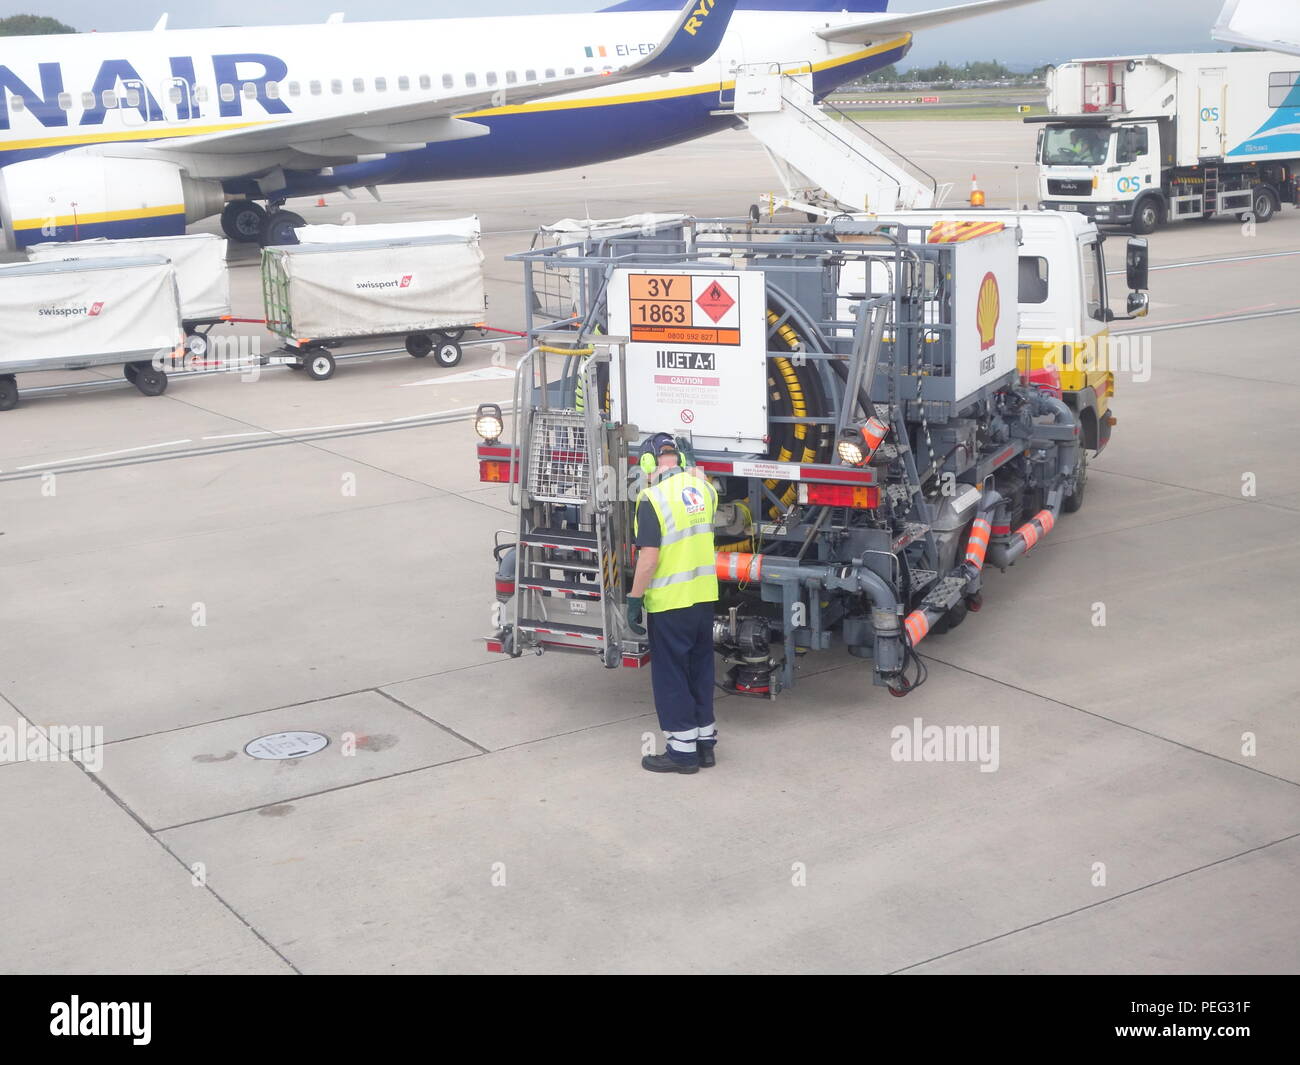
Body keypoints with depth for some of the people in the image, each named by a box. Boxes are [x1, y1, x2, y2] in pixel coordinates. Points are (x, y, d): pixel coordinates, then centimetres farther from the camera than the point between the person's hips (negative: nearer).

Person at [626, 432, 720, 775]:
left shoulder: (652, 498, -16)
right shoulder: (702, 487, 3)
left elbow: (649, 558, -19)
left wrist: (634, 599, -10)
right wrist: (693, 467, 37)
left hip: (669, 603, -7)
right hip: (705, 596, 7)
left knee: (671, 676, 5)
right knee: (700, 670, 17)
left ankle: (683, 750, 10)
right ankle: (705, 743, 25)